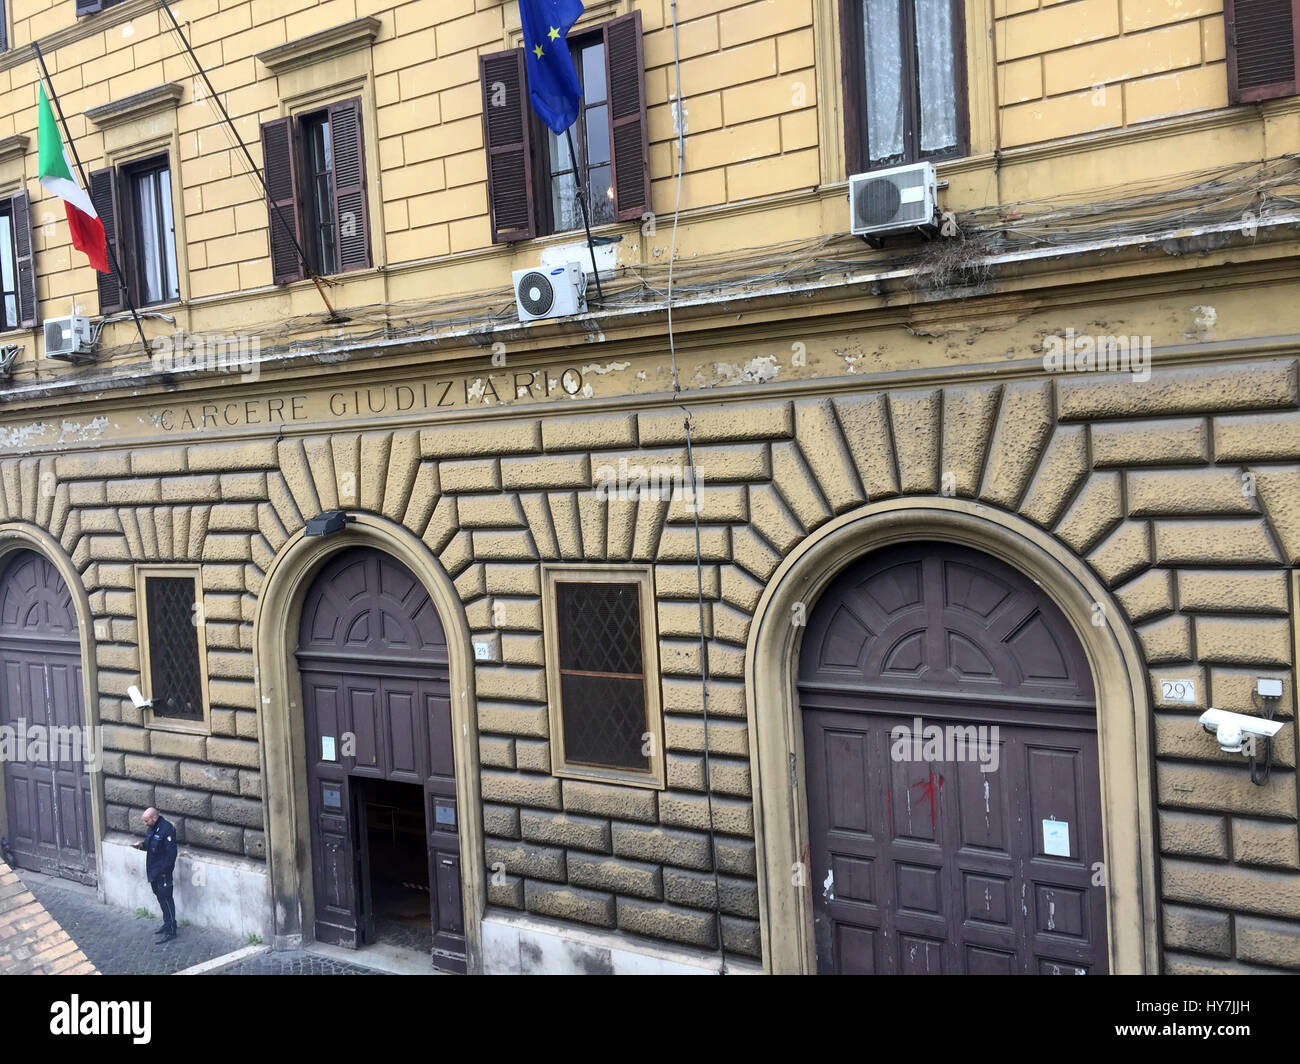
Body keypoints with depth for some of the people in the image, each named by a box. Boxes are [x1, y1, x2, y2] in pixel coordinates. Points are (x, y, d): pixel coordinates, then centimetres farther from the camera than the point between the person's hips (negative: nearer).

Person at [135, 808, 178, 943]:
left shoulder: (166, 829, -22)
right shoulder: (151, 828, 8)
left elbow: (171, 852, -23)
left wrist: (165, 871, -23)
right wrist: (142, 845, 0)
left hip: (163, 872, -10)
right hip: (153, 870, 10)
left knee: (166, 898, -6)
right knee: (160, 896, 18)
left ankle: (171, 931, -2)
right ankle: (167, 924, 32)